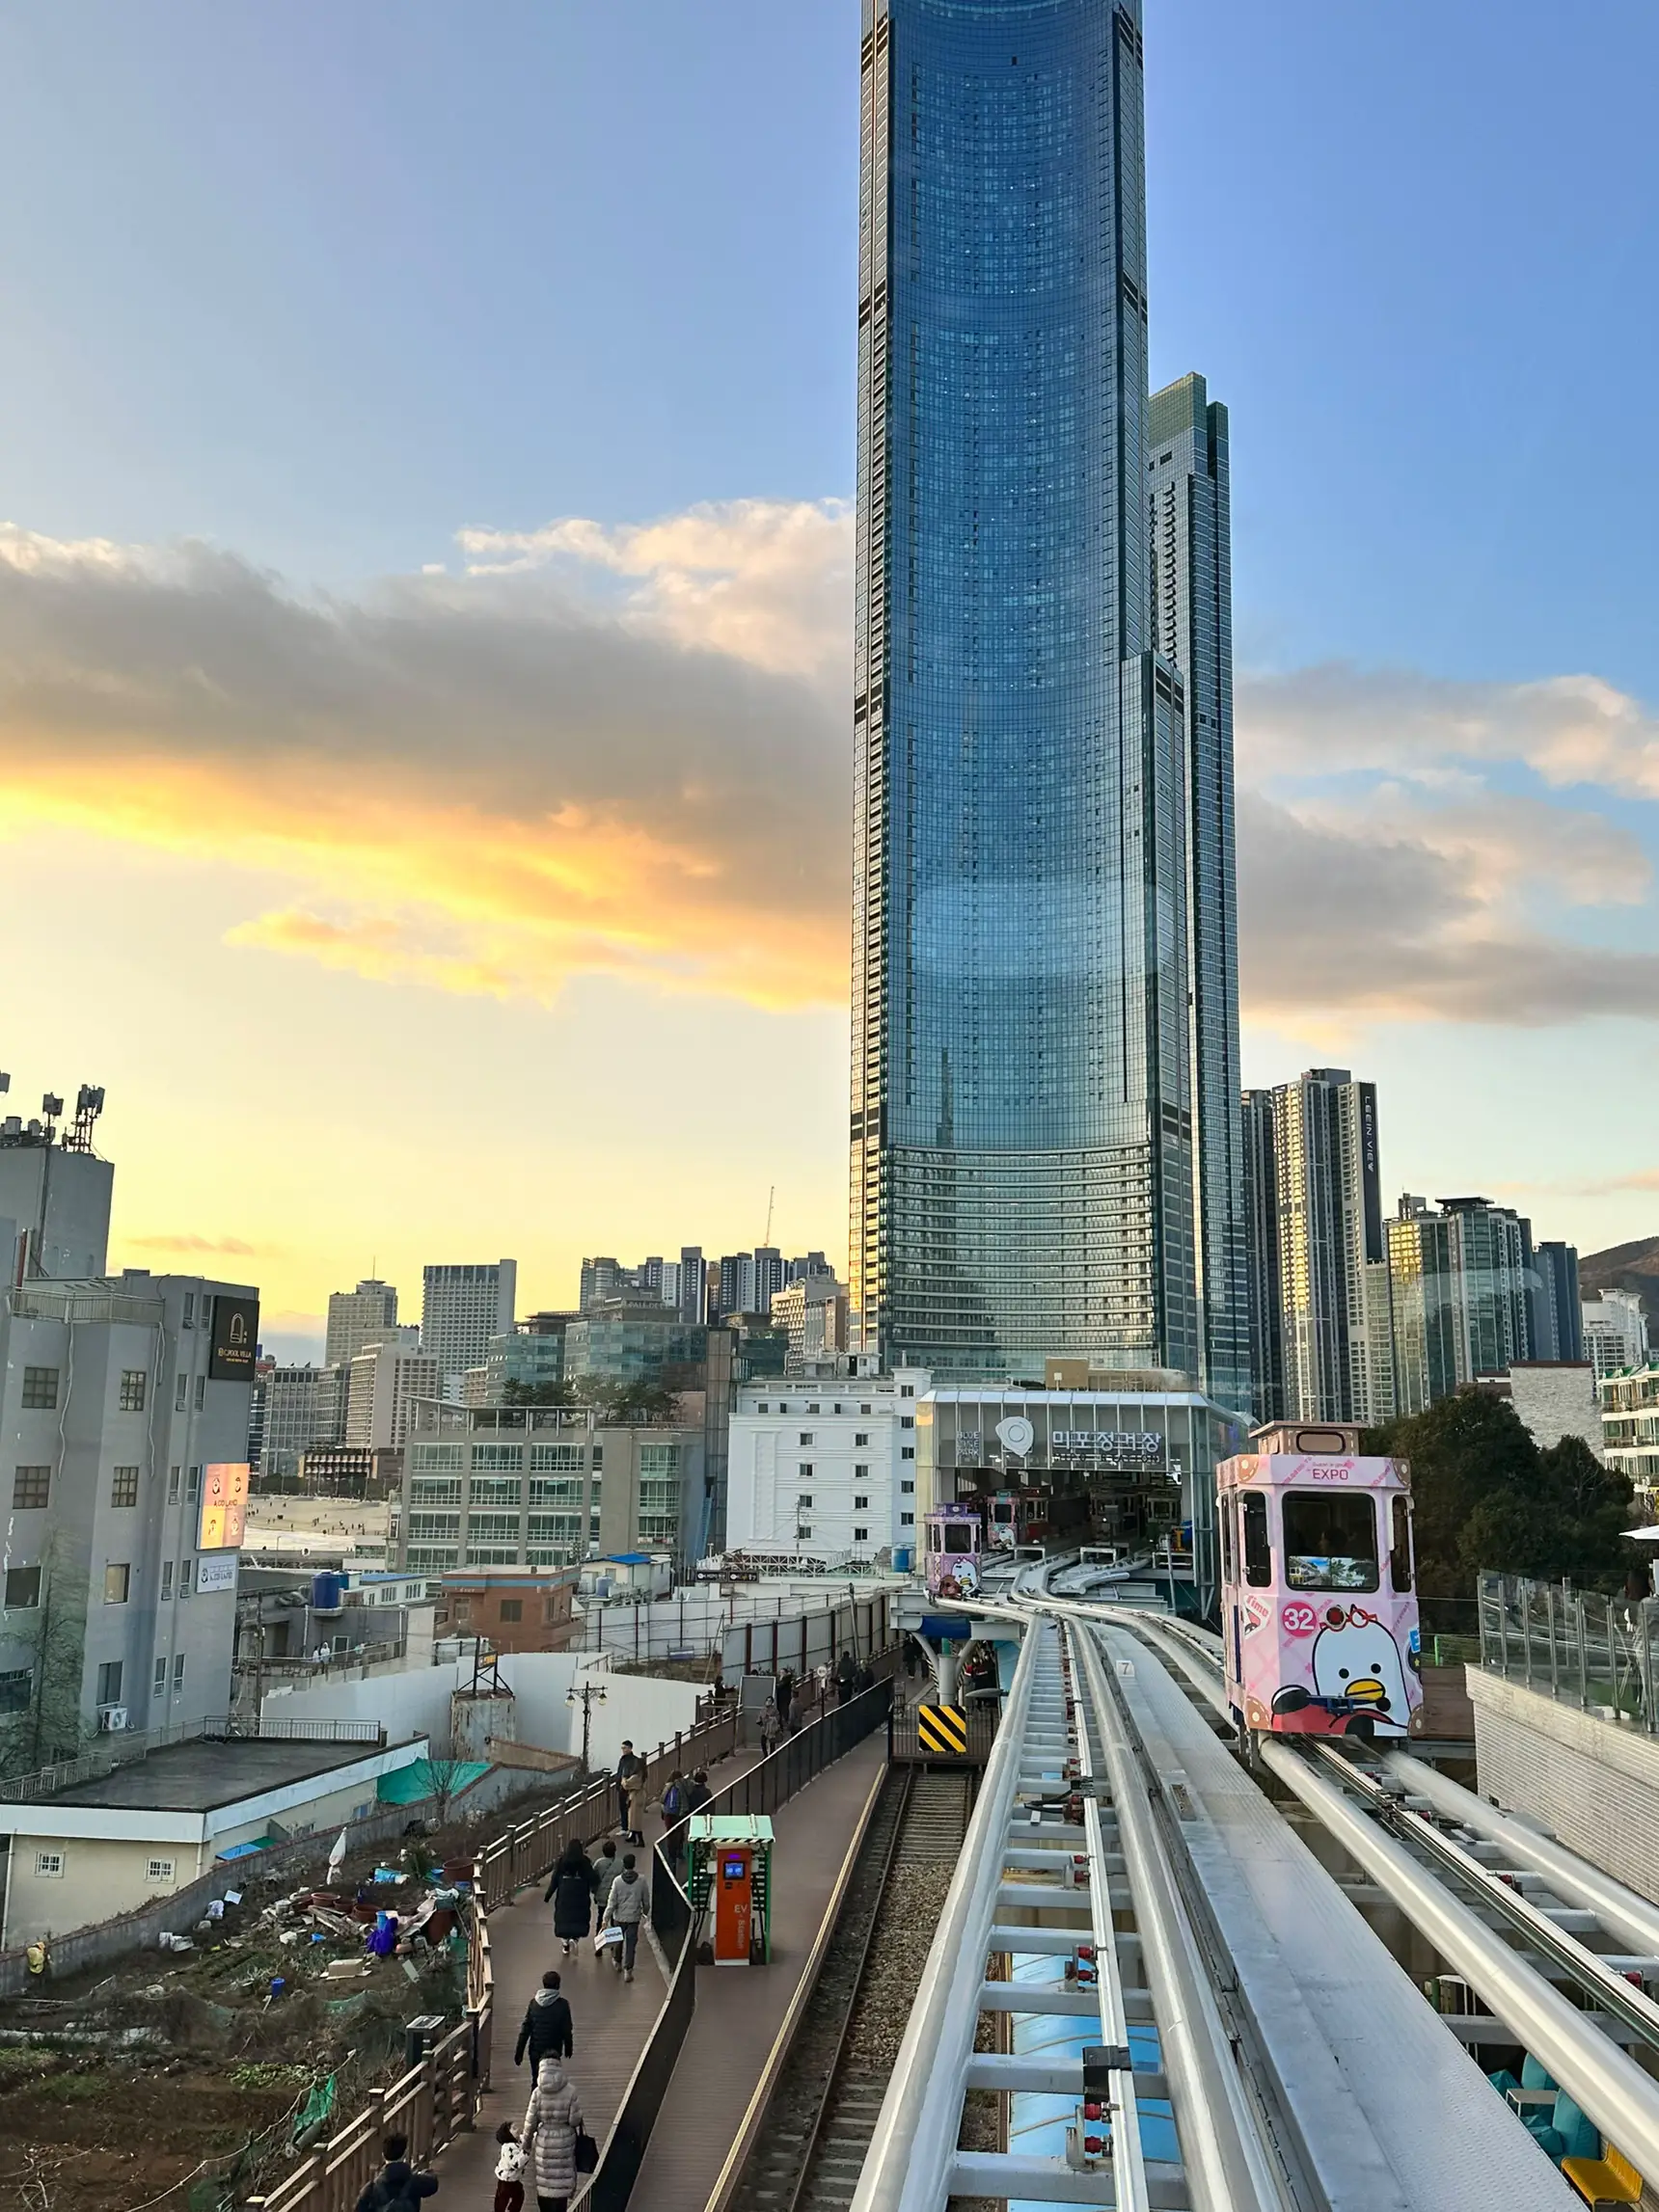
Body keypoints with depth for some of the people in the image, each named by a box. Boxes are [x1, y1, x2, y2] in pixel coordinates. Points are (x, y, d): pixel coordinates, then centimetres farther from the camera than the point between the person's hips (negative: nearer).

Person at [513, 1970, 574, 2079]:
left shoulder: (534, 2002, -1)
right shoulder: (562, 2004, -10)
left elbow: (525, 2029, 0)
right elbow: (567, 2030, -4)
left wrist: (519, 2052, 5)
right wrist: (568, 2048, 12)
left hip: (535, 2050, 3)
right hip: (553, 2052, -3)